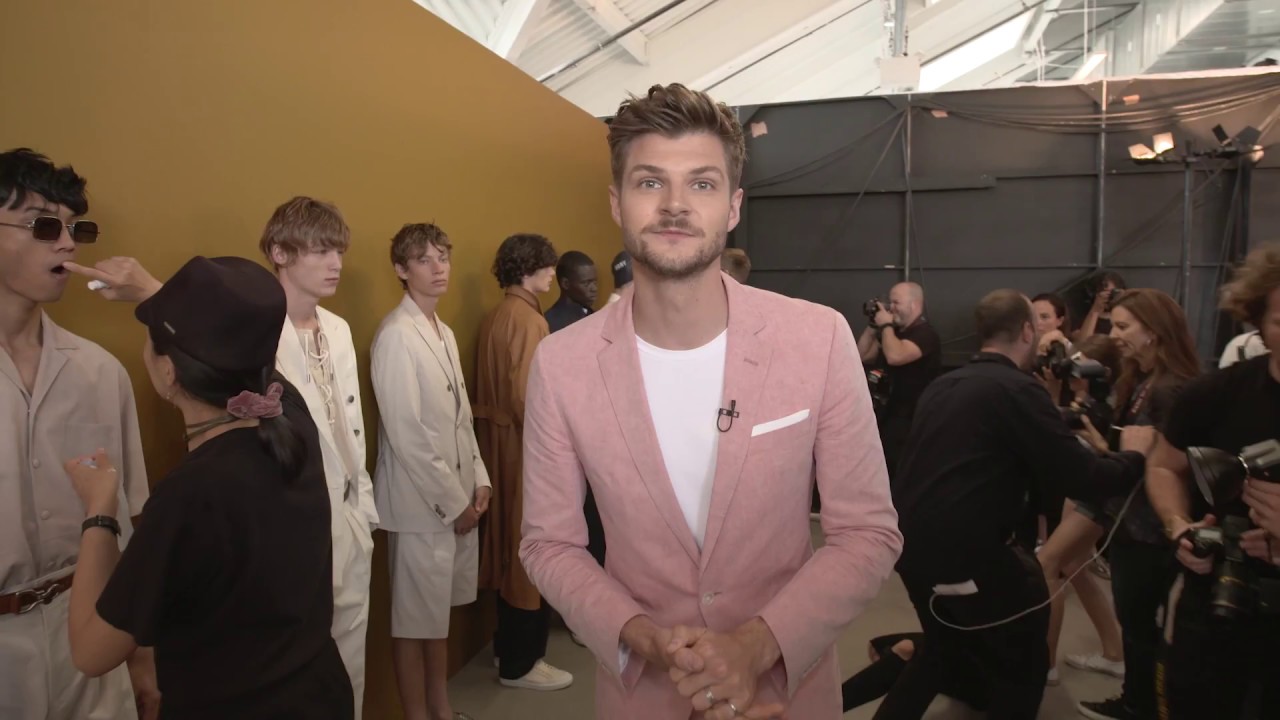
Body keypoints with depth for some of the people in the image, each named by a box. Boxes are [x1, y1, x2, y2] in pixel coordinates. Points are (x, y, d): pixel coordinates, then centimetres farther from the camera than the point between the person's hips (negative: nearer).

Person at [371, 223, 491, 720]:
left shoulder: (445, 333, 10)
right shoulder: (396, 336, -16)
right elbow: (407, 436, -19)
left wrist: (478, 481, 6)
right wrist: (453, 502, -14)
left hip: (456, 497, 8)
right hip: (421, 504, -8)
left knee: (439, 611, 20)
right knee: (415, 620, 7)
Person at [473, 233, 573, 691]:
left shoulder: (494, 318, 11)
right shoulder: (528, 320, -17)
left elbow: (496, 387, 12)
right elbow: (527, 397, -23)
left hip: (499, 440, 9)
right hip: (524, 446, -9)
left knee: (509, 543, 17)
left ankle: (508, 644, 31)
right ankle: (520, 662, 12)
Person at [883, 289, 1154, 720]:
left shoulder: (943, 385, 10)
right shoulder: (1018, 390, -12)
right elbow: (1083, 481, -11)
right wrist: (1133, 454, 8)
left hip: (912, 543, 8)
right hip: (965, 553, -8)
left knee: (946, 648, 31)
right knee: (1021, 668, 16)